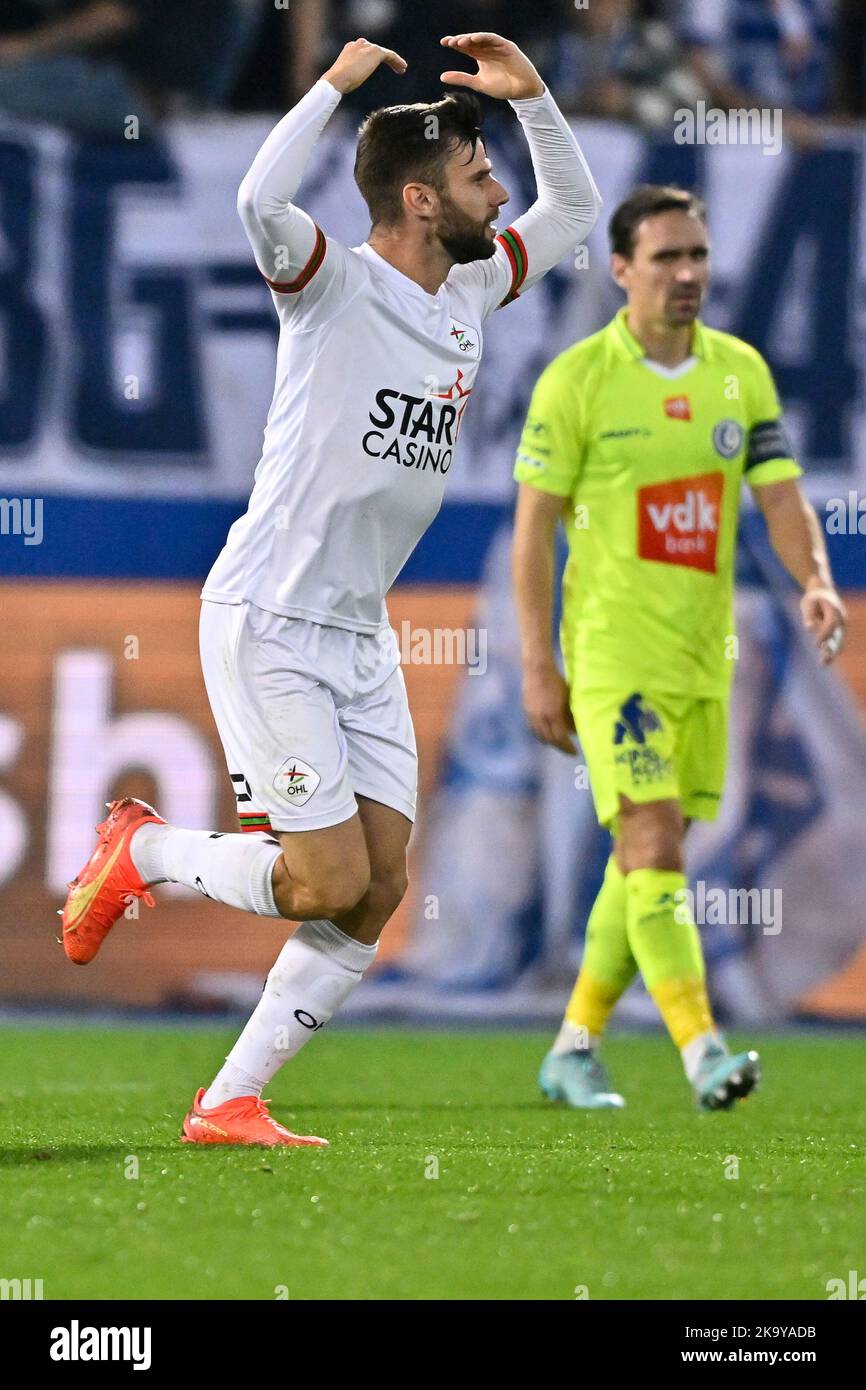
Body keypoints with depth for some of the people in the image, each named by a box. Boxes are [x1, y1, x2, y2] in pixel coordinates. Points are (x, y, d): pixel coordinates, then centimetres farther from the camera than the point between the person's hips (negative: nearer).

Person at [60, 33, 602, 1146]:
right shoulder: (335, 285, -13)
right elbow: (261, 201, -35)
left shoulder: (468, 293, 9)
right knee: (328, 883, -11)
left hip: (361, 637, 8)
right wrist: (336, 83, -26)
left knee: (377, 894, -1)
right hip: (267, 625, -8)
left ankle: (230, 1104, 6)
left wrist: (532, 96, 6)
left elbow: (572, 213, 22)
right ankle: (138, 853, 15)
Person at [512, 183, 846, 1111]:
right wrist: (538, 667, -8)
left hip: (704, 652, 6)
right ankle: (701, 1051, -20)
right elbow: (533, 525, -5)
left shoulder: (740, 372, 7)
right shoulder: (576, 380, -7)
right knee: (653, 843, -14)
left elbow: (779, 494, 5)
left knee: (645, 860, 10)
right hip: (614, 651, -6)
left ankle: (573, 1049, 21)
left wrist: (815, 582, -16)